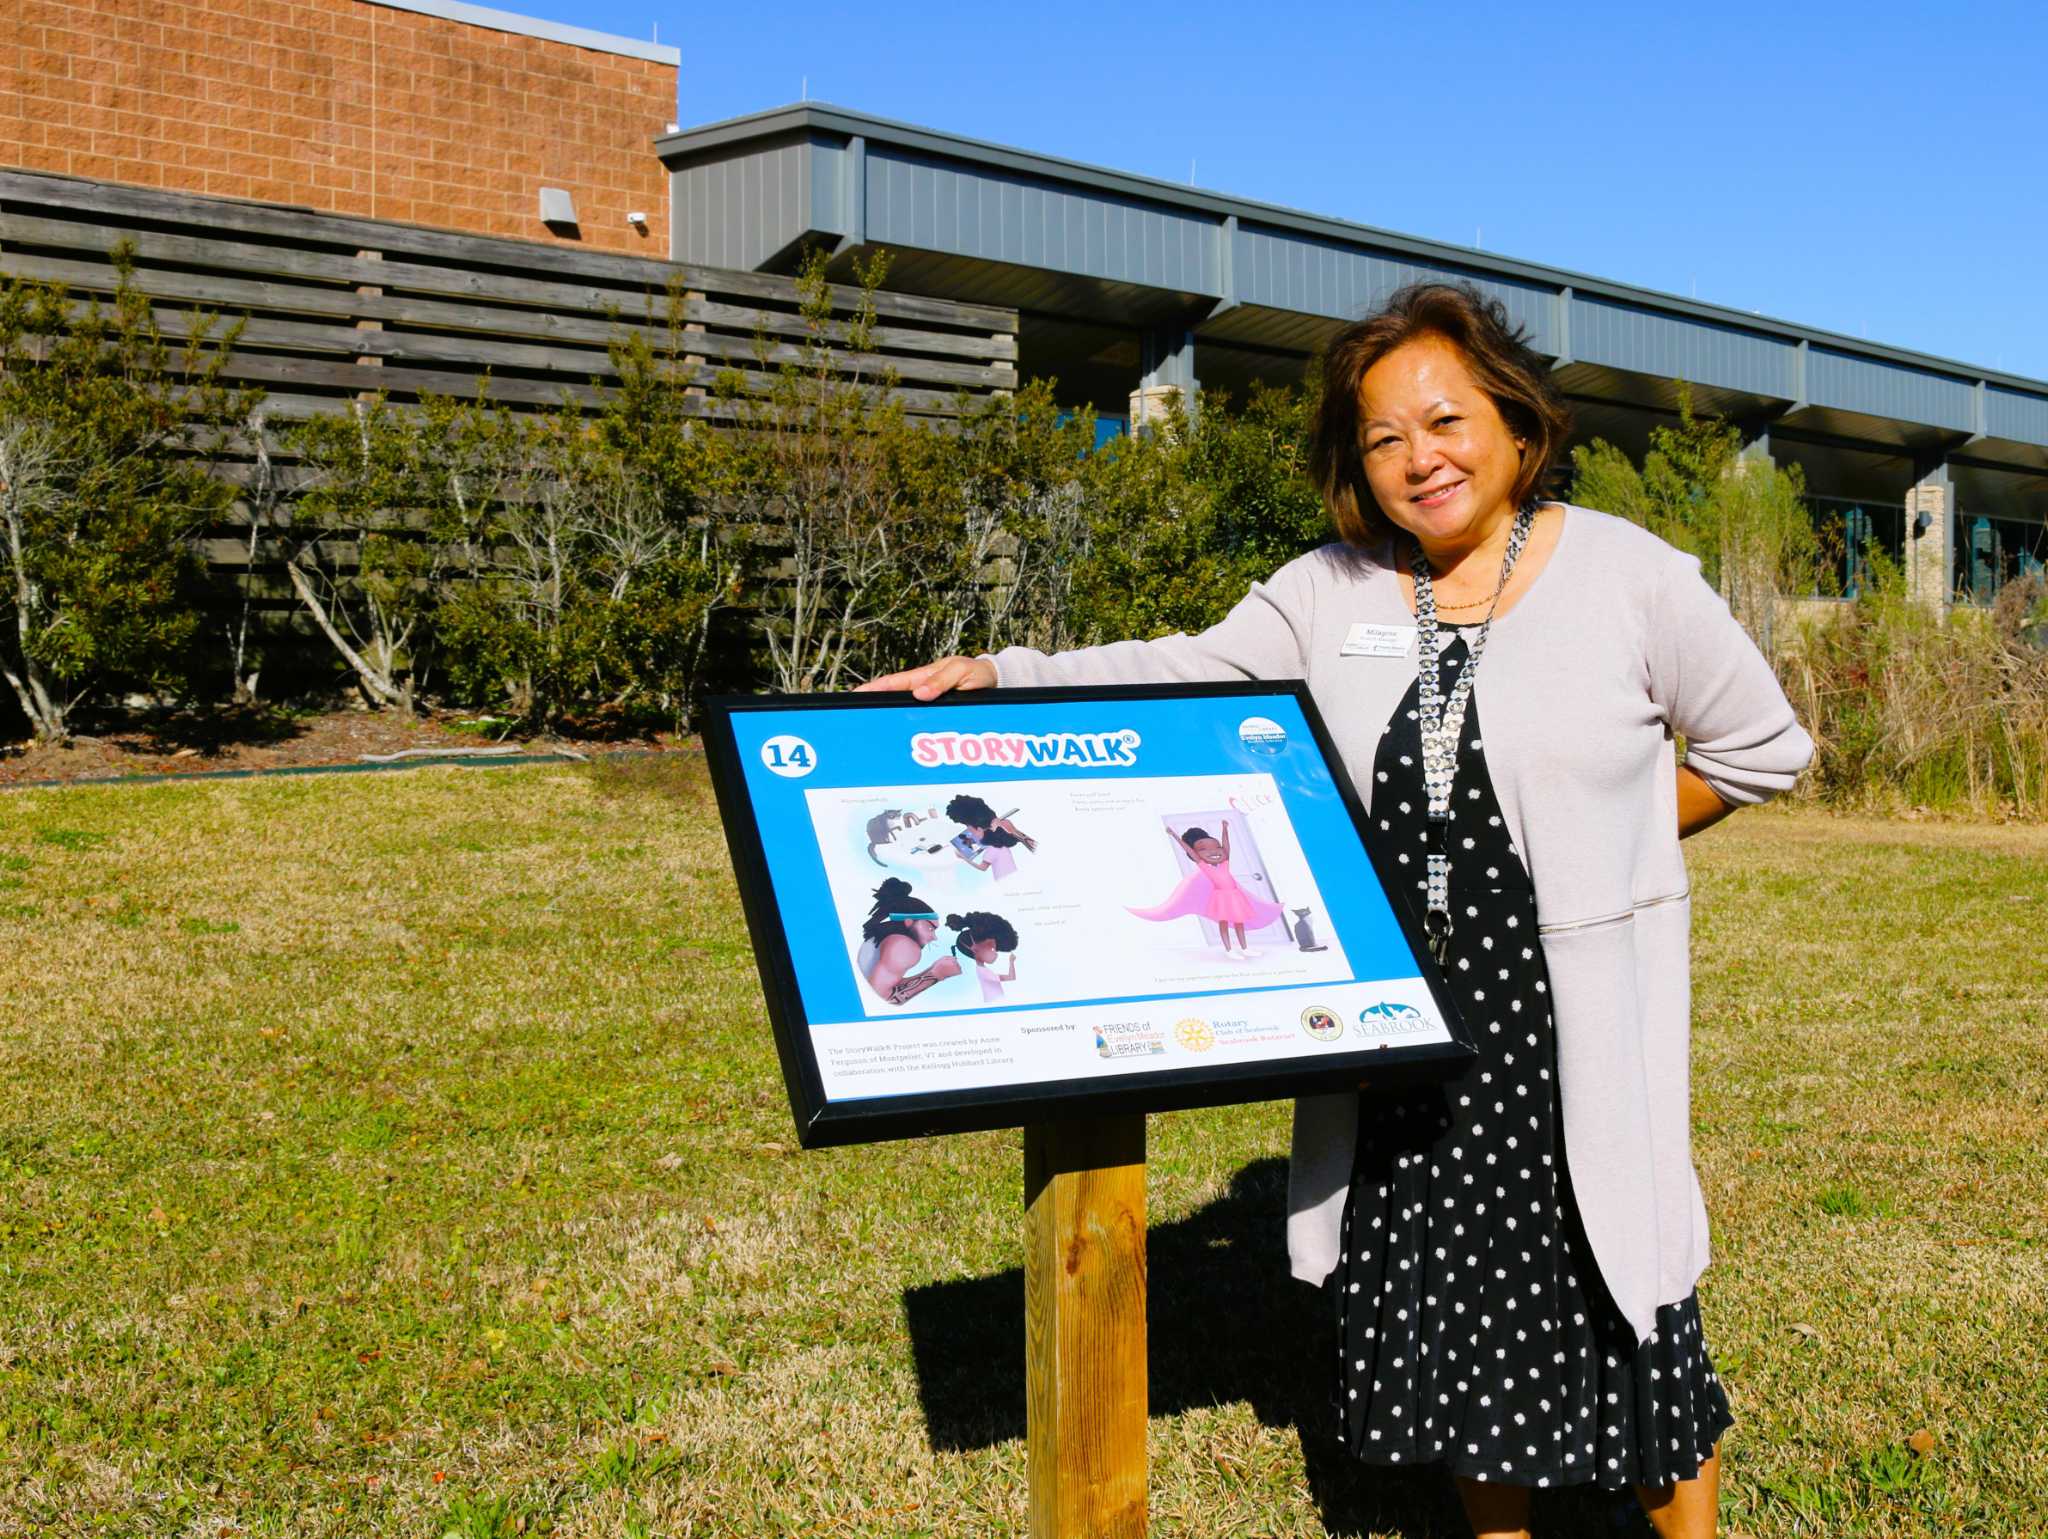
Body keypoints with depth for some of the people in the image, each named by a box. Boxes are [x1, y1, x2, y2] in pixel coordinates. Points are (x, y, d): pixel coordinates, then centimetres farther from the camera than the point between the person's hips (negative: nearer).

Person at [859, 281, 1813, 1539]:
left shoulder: (1628, 576, -3)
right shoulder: (1329, 593, 5)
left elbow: (1761, 749, 6)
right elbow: (1178, 679, 1)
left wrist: (1602, 843, 3)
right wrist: (991, 676, -11)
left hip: (1579, 1027, -3)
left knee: (1618, 1306, 3)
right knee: (1443, 1305, 11)